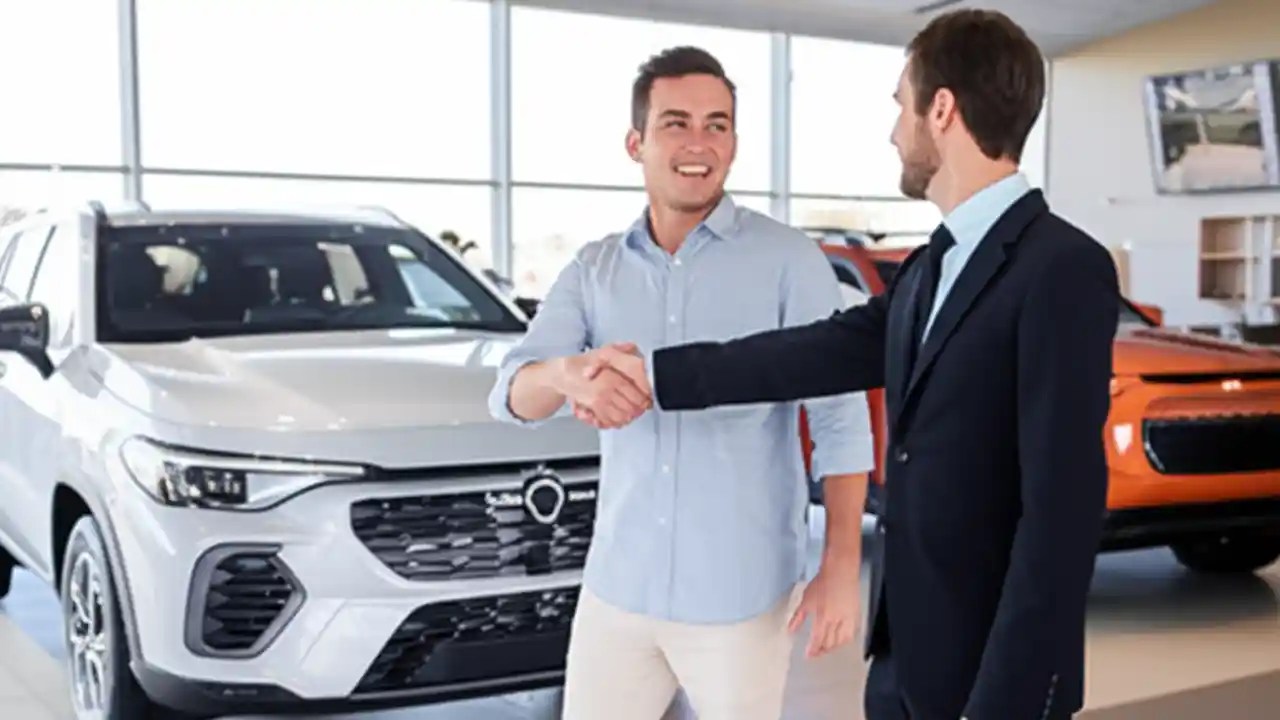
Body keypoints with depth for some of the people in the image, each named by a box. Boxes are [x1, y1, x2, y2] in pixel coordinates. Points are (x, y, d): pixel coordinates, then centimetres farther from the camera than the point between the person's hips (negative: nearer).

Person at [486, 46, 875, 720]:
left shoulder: (789, 260, -6)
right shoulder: (592, 272, 4)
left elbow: (840, 417, -7)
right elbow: (513, 394, -7)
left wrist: (842, 564, -15)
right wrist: (569, 373, -30)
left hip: (742, 594, -3)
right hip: (617, 586, 3)